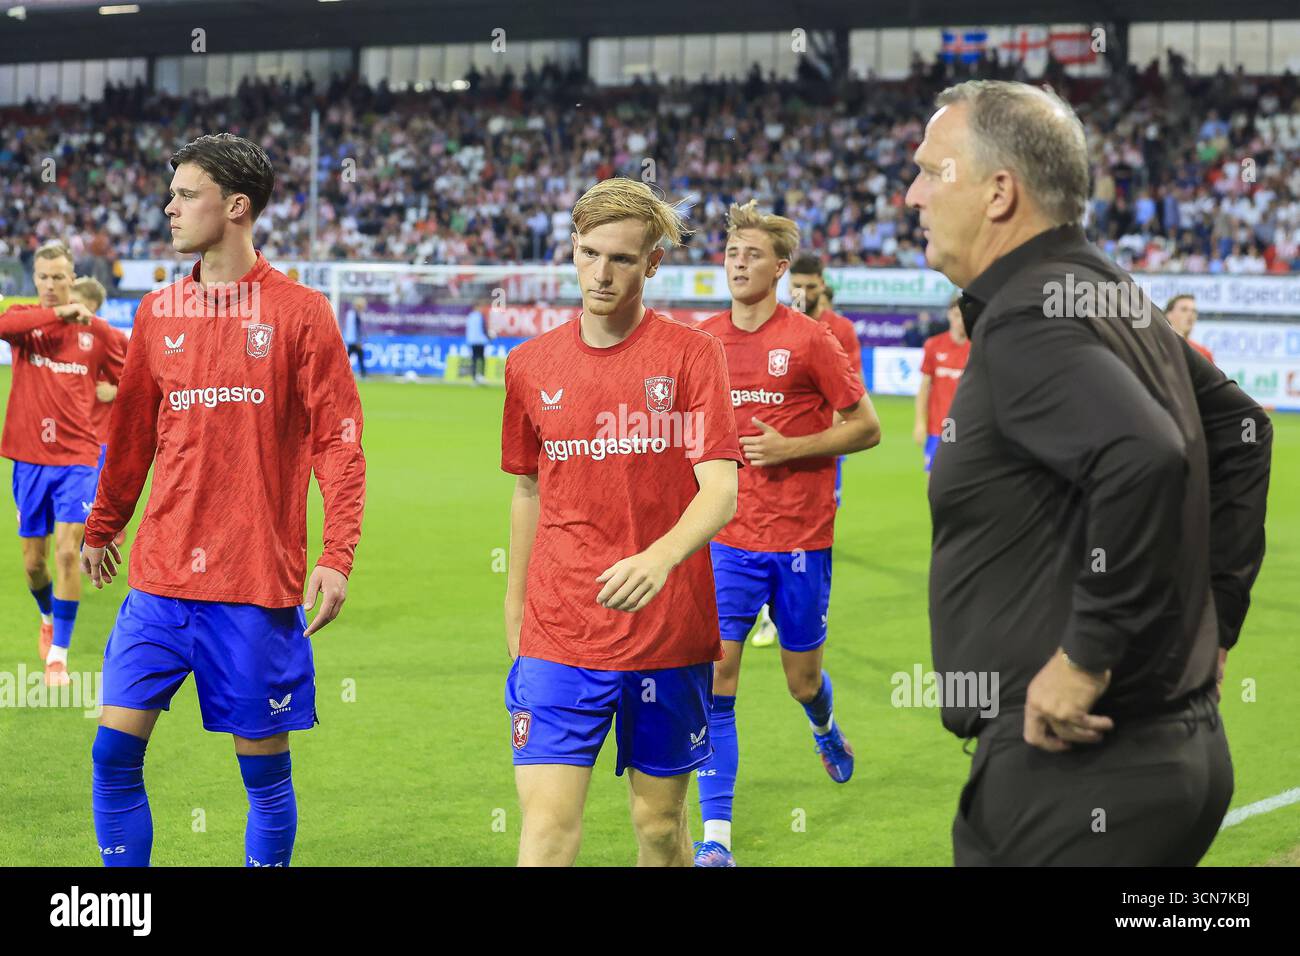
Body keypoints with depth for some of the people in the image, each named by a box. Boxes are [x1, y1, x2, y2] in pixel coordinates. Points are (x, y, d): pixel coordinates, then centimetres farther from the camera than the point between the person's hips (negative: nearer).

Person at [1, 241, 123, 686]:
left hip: (77, 456, -1)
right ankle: (48, 618, 42)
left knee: (67, 552, -13)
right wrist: (59, 313, -27)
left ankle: (58, 656, -5)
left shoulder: (96, 331, 2)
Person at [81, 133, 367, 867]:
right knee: (115, 749, -2)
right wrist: (101, 529, 23)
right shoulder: (158, 314, 10)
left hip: (259, 586, -4)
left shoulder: (301, 312, -3)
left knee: (264, 767, 3)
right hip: (160, 581, 4)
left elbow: (339, 442, -6)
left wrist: (337, 558, -14)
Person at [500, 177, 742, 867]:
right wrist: (515, 604, 19)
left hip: (669, 632, -1)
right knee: (547, 821, -10)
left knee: (661, 824, 9)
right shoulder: (530, 365, 6)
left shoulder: (691, 354, -4)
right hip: (558, 637, 1)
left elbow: (720, 491, -14)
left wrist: (660, 559, -32)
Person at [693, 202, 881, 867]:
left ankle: (824, 725, 50)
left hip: (801, 537, -2)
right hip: (728, 539, 2)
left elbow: (866, 427, -4)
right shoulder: (703, 340, 4)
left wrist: (789, 448, -14)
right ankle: (716, 837, -6)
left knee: (802, 680, 11)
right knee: (715, 676, -9)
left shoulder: (809, 339, -7)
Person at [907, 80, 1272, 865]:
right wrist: (1214, 618, 22)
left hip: (1075, 773, -10)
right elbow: (1239, 432, 25)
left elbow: (1143, 459, -32)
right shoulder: (1113, 301, 14)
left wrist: (1088, 655, -25)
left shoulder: (1026, 320, -16)